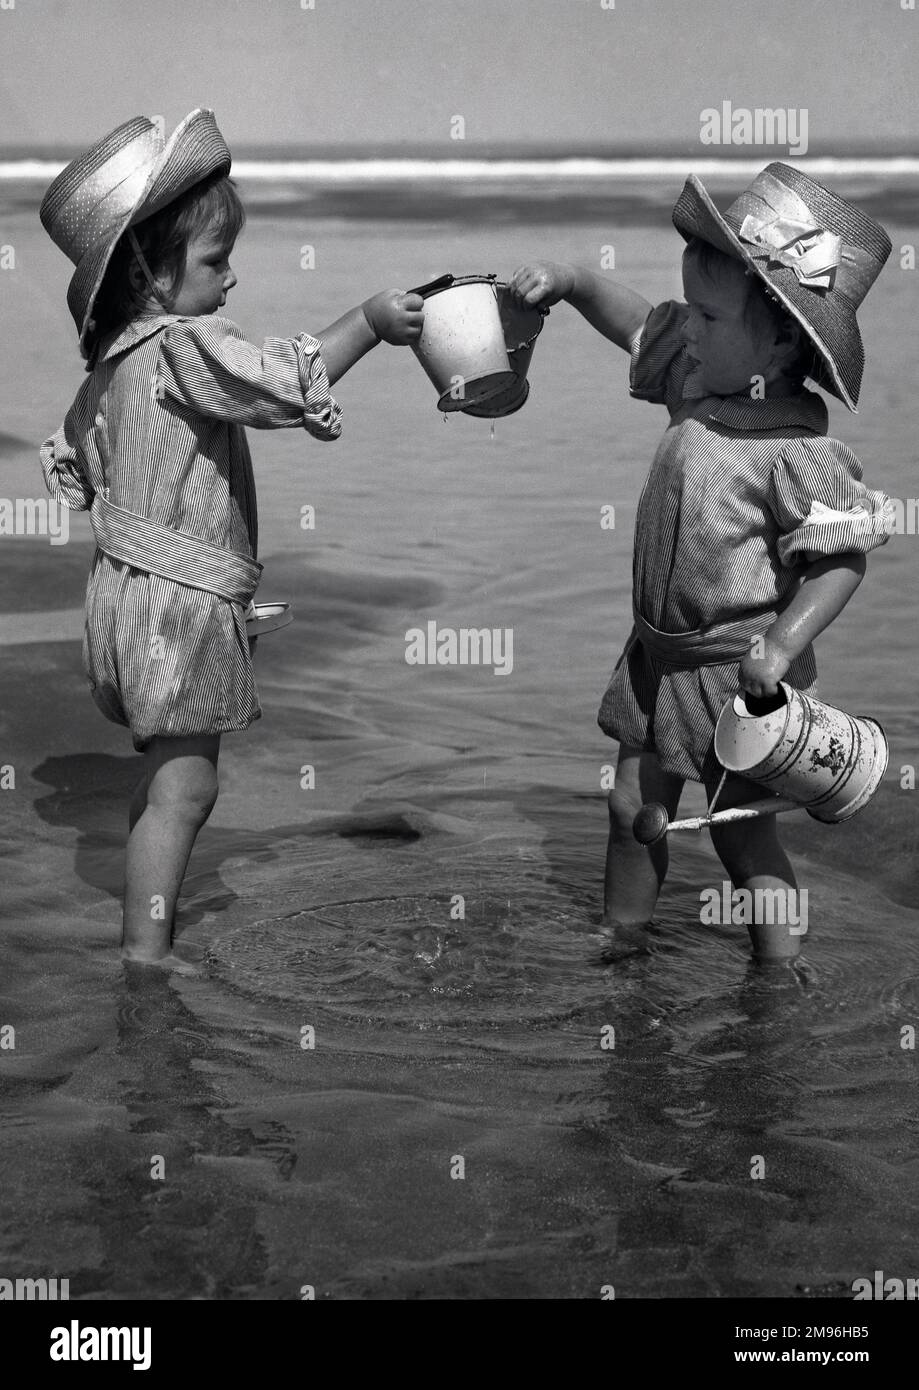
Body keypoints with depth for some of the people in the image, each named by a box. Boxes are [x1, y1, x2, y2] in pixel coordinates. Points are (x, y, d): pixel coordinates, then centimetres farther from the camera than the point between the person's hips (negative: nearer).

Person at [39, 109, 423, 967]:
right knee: (183, 788, -4)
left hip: (132, 588, 10)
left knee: (167, 779, 18)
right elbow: (289, 382, -28)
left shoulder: (115, 359, 11)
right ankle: (146, 953, 1)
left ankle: (147, 923, 27)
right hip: (177, 603, -10)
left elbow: (67, 460, 21)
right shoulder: (185, 347, -18)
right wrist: (370, 321, -19)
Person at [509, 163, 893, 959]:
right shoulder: (698, 384, -1)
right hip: (661, 654, 8)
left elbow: (843, 558, -25)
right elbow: (638, 324, 15)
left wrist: (784, 642, -36)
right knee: (632, 809, 17)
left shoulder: (795, 455, -26)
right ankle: (620, 949, 34)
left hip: (736, 672, -8)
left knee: (742, 833, 5)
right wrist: (570, 283, 2)